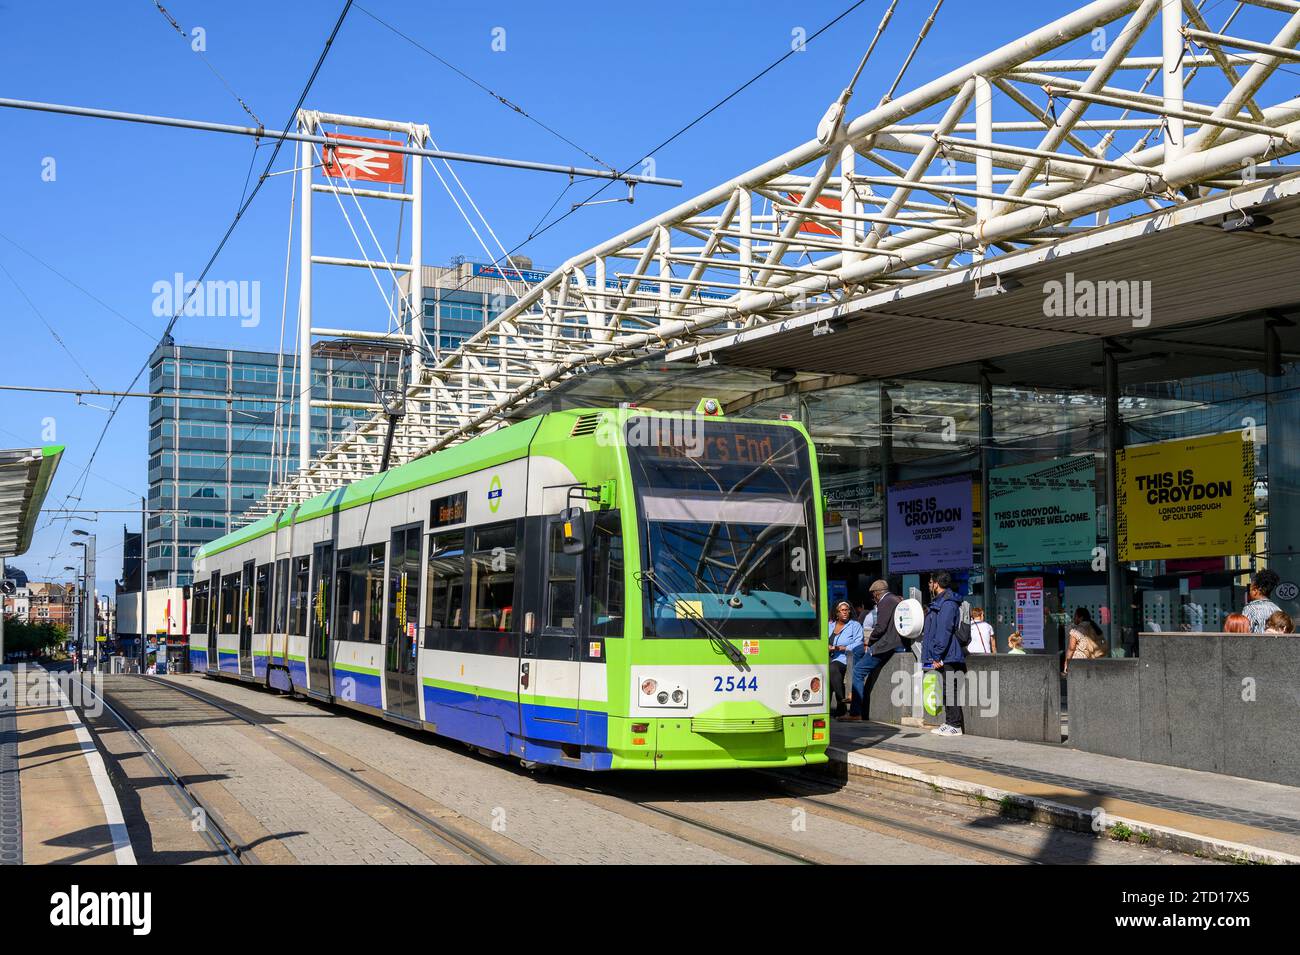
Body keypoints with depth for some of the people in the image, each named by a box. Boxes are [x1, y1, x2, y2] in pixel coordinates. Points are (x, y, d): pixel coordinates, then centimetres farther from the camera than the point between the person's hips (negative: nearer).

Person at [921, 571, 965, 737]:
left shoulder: (947, 604, -15)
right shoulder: (939, 602, 20)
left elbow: (944, 631, -21)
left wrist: (937, 656, -22)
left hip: (947, 658, -10)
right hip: (945, 658, 10)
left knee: (950, 690, -7)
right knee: (947, 690, 12)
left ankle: (955, 726, -5)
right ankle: (950, 723, 17)